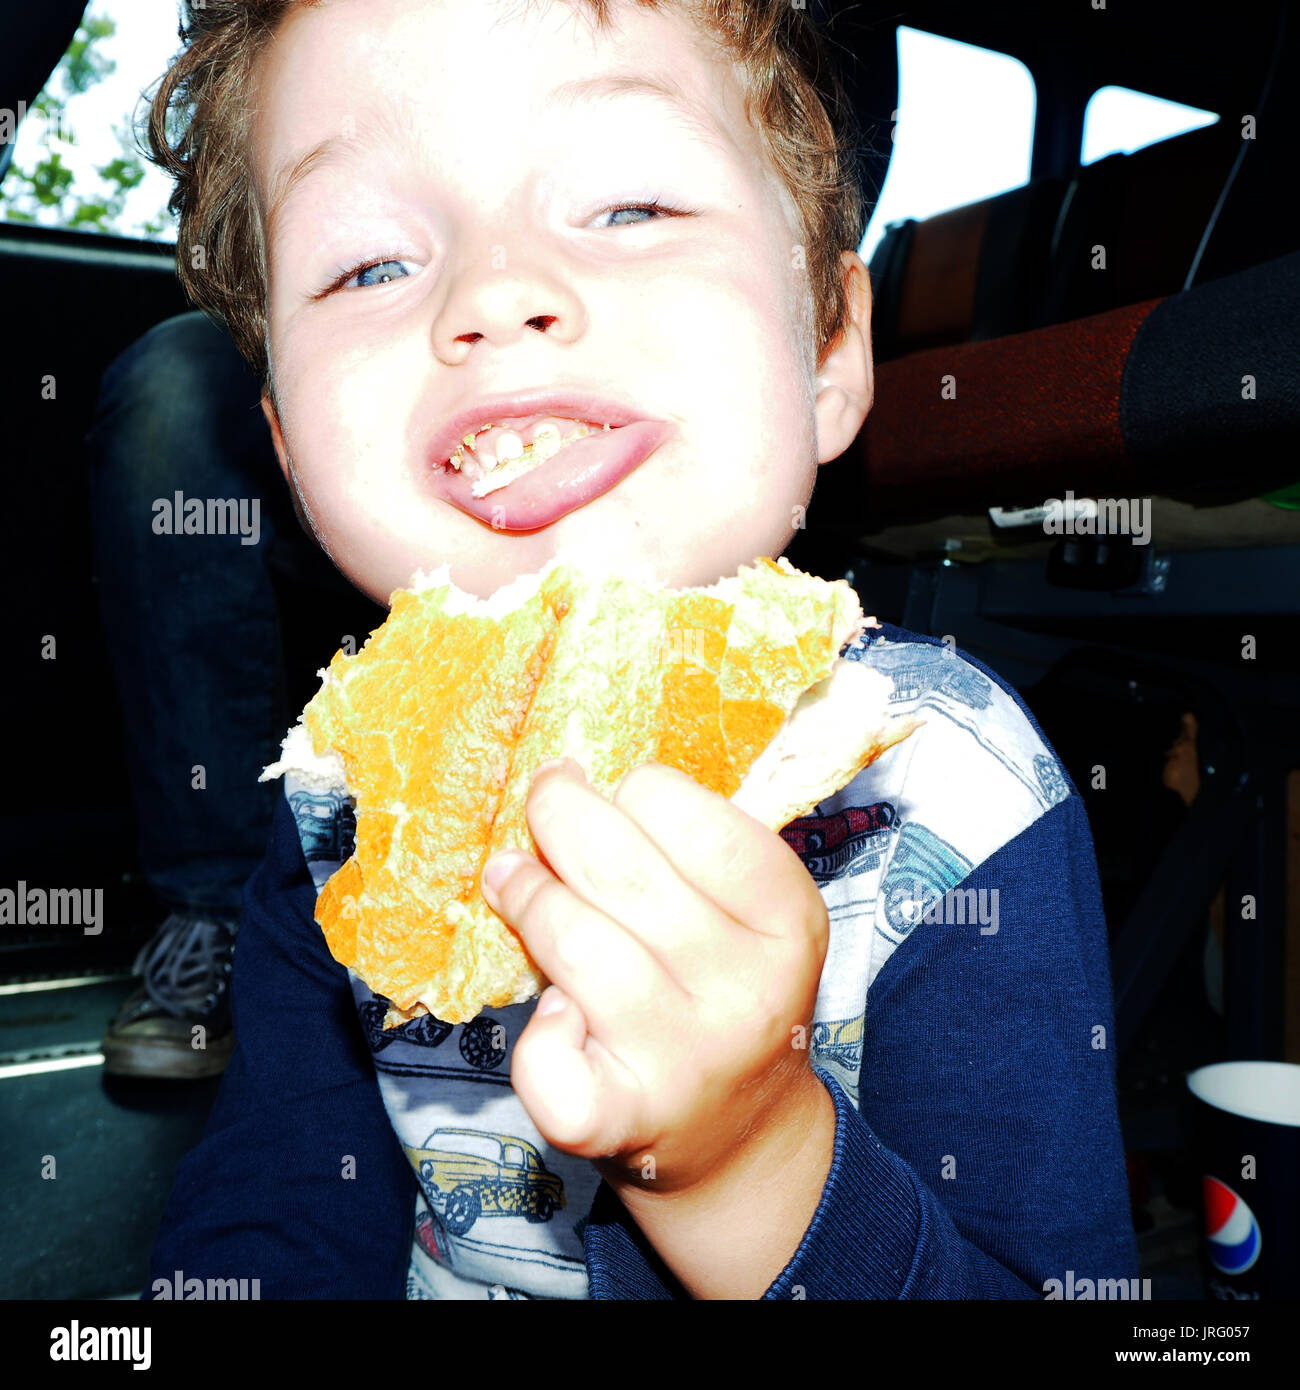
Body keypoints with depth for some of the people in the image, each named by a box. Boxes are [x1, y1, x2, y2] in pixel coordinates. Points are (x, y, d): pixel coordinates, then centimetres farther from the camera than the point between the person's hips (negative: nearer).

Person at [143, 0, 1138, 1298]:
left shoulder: (957, 798, -21)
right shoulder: (343, 790, -11)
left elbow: (1059, 1284, -21)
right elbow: (268, 1231, -6)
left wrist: (749, 1162, -37)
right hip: (443, 1276, 3)